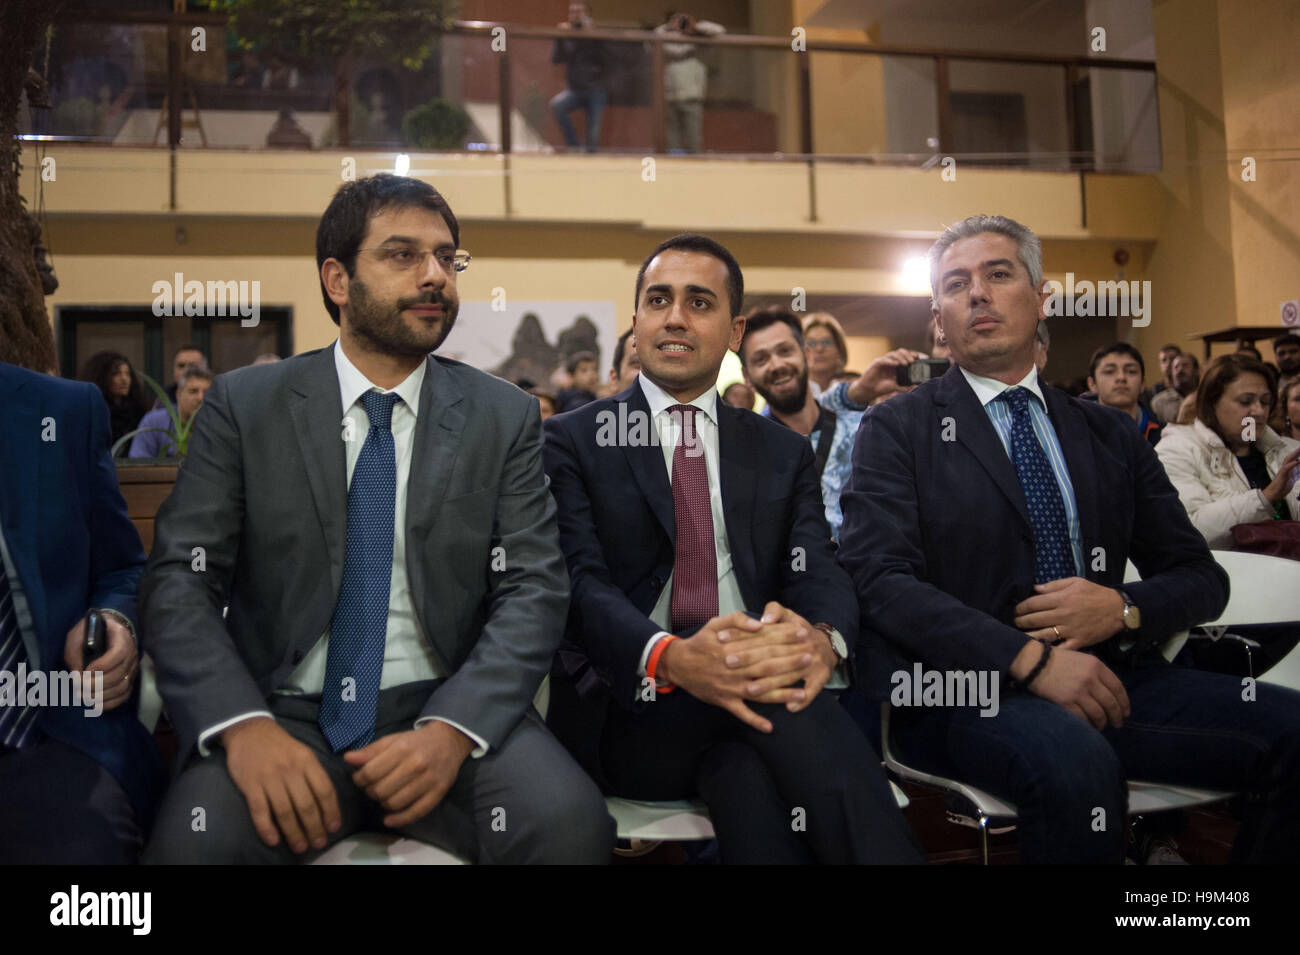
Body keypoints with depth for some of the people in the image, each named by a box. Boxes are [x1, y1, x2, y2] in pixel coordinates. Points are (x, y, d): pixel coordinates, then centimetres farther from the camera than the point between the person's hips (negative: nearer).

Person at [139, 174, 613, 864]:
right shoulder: (243, 406, 4)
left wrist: (451, 729, -19)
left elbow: (533, 589, -3)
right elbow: (178, 580, -1)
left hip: (448, 708, 1)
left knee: (570, 824, -26)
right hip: (284, 712, 0)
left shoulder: (506, 417, 4)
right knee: (195, 840, -29)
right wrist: (244, 725, -19)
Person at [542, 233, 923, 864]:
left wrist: (821, 640, -24)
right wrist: (670, 658, -30)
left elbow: (819, 575, 3)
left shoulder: (784, 453, 17)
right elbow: (581, 581, -8)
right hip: (629, 706, -2)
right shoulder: (572, 440, 7)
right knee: (774, 705, -32)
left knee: (747, 774, -34)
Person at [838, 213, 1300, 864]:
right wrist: (1029, 657, -20)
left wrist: (1123, 608, -6)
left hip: (1103, 675, 5)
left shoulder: (1109, 437, 16)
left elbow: (1201, 576, 17)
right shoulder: (897, 430, 3)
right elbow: (880, 578, -10)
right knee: (1073, 761, -35)